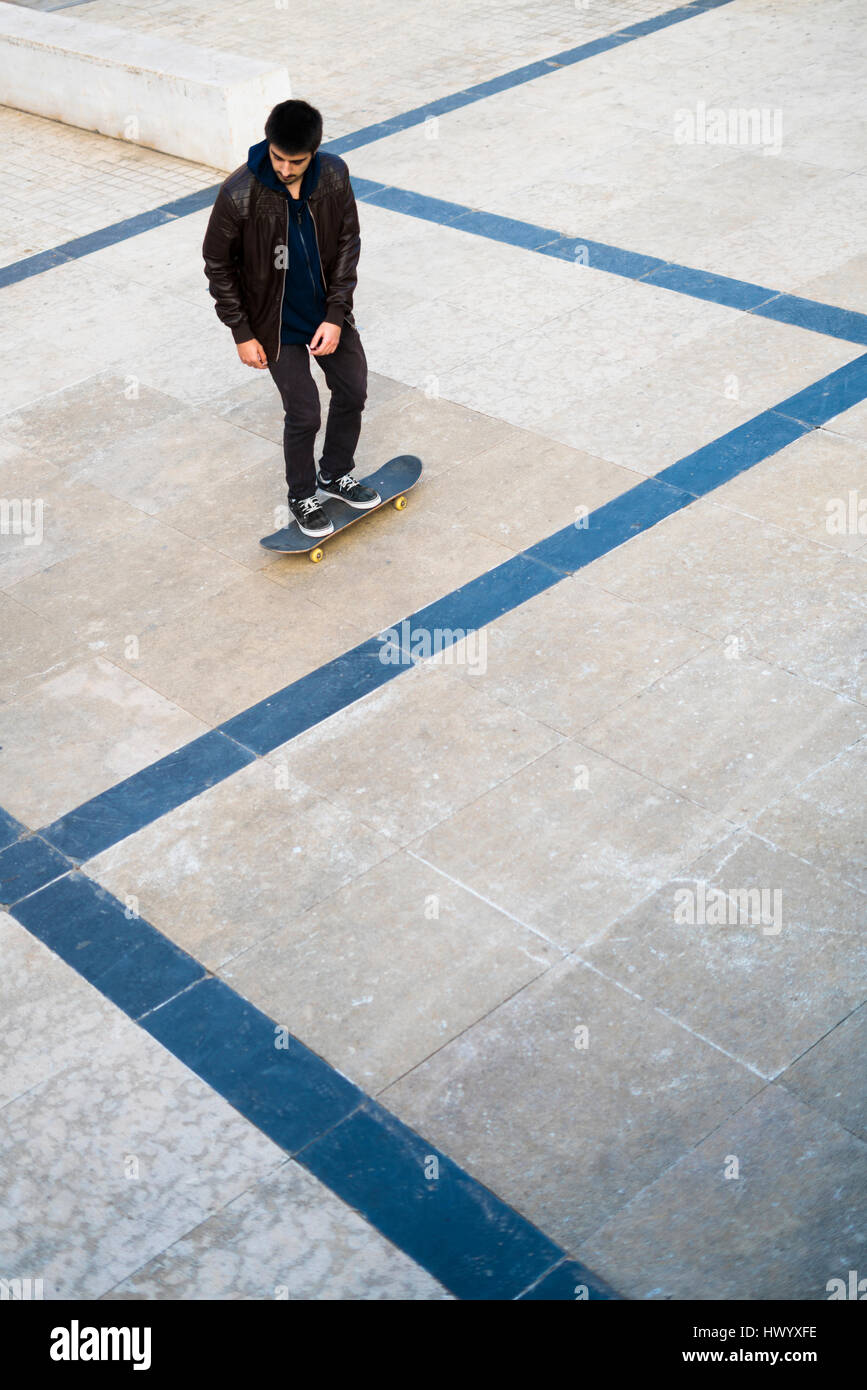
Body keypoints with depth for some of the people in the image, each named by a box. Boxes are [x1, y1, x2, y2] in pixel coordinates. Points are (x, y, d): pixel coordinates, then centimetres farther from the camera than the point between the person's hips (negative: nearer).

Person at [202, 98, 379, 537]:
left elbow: (347, 243, -4)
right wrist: (242, 334, -12)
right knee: (304, 413, -3)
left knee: (353, 392, 13)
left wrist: (336, 315, -11)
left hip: (329, 312, 4)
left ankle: (336, 474, 39)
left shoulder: (334, 175, -15)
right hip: (277, 322, -4)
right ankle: (302, 496, 24)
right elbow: (218, 266, -13)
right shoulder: (239, 195, -25)